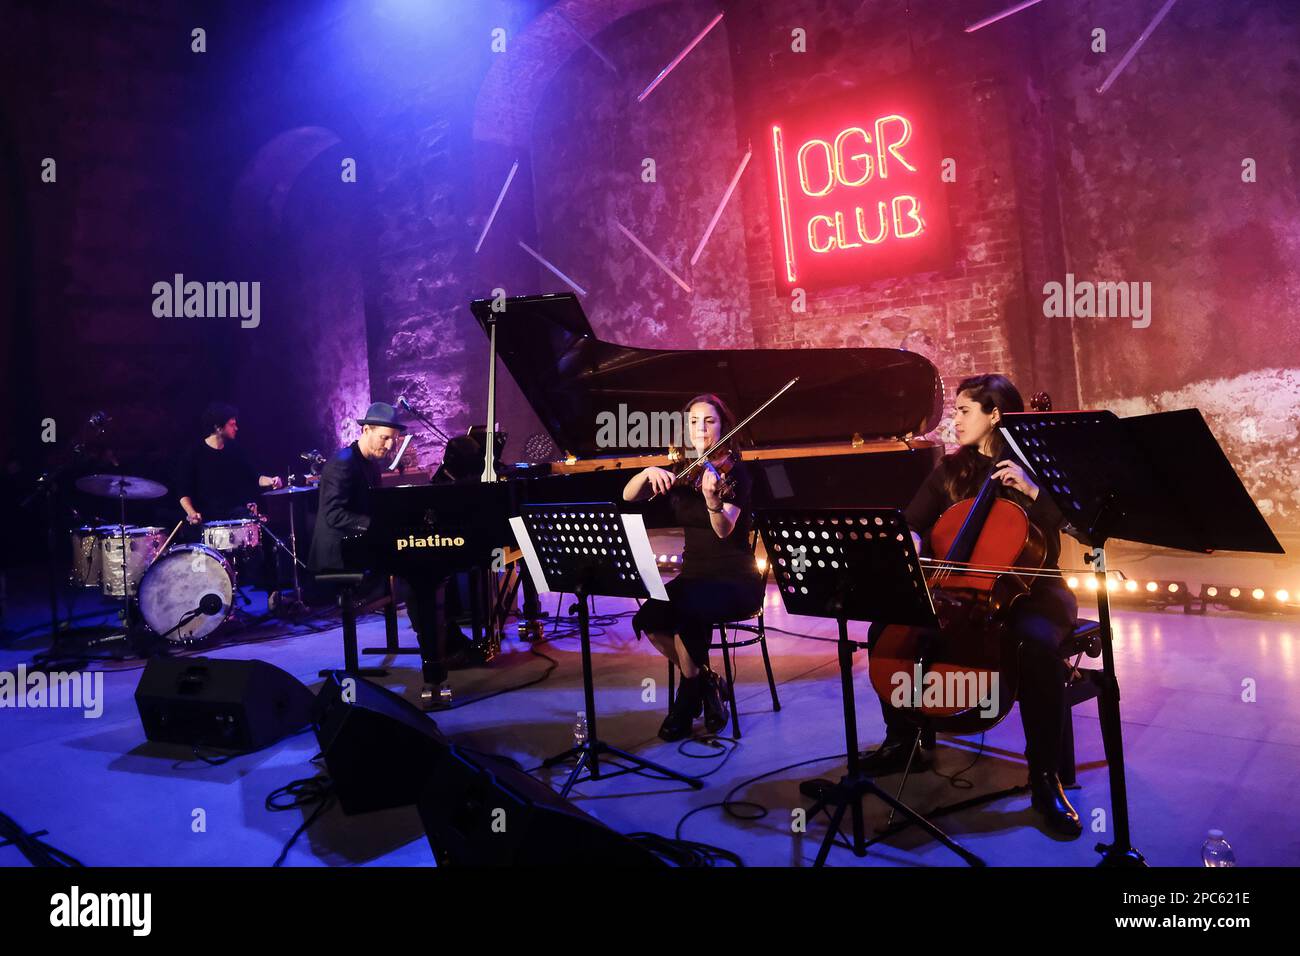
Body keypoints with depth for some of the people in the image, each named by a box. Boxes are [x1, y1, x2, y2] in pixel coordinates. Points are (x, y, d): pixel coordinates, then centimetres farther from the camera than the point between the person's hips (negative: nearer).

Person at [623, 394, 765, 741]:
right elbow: (628, 497, -2)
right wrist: (648, 473, -22)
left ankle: (689, 698, -5)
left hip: (735, 579, -5)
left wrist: (713, 499, -45)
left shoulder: (735, 472, -8)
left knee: (684, 614, -32)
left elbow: (724, 529, -24)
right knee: (648, 620, -22)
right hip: (693, 575, 5)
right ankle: (704, 682, 3)